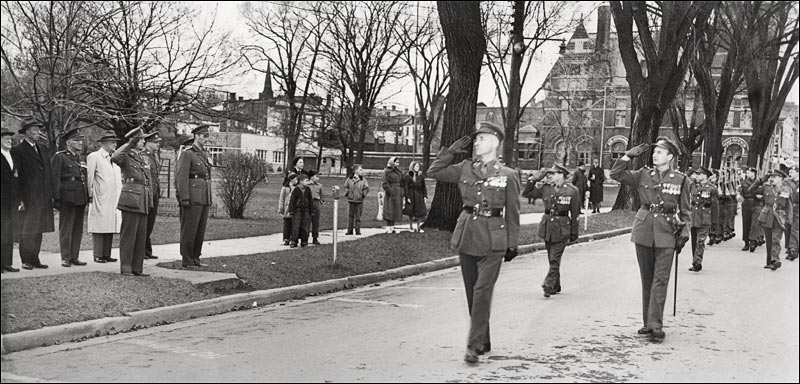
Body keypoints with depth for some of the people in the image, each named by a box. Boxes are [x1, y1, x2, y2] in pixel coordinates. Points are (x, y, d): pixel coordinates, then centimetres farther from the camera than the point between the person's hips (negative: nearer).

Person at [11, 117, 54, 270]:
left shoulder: (43, 148, 16)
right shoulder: (18, 150, -5)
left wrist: (51, 193, 11)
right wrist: (20, 199, -14)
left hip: (44, 198, 6)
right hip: (28, 198, -6)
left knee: (38, 230, 10)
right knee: (26, 230, -1)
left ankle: (35, 259, 16)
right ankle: (26, 260, 7)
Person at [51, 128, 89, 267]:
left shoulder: (80, 158, 17)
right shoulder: (59, 157, -3)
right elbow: (55, 179, -9)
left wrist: (87, 196, 12)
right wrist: (56, 198, -15)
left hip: (81, 199, 7)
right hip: (67, 198, -7)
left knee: (78, 229, 9)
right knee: (66, 228, -2)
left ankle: (74, 257, 15)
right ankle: (65, 258, 3)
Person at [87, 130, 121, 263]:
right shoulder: (93, 157, -2)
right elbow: (89, 178, -4)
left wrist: (120, 195, 16)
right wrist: (90, 195, -5)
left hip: (114, 201, 6)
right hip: (100, 201, -6)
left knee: (111, 227, 6)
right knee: (99, 228, -4)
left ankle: (107, 254, 12)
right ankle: (98, 255, 2)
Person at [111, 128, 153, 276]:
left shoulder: (141, 159, 19)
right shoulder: (125, 157, -4)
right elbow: (114, 158, -29)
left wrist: (149, 201, 20)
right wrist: (129, 145, -18)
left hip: (143, 202, 7)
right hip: (130, 200, -7)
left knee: (141, 236, 8)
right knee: (128, 235, -3)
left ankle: (137, 268, 14)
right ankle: (125, 268, 2)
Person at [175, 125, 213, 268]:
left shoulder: (204, 154, 18)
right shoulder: (187, 154, -7)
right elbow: (181, 177, -13)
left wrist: (209, 197, 17)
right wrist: (184, 198, -18)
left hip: (204, 199, 8)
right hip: (193, 198, -8)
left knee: (200, 230, 10)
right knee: (189, 230, -2)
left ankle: (195, 258, 17)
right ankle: (186, 260, 4)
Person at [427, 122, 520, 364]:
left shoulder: (508, 175, -2)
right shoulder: (465, 169, 6)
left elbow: (512, 213, 2)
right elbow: (433, 172, 7)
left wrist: (512, 244, 4)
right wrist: (450, 152, 0)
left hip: (492, 241, -4)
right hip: (466, 237, 4)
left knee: (482, 291, -10)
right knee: (472, 293, 11)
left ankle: (474, 346, -5)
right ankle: (484, 342, 25)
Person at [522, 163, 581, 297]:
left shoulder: (571, 191, -5)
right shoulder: (545, 189, 3)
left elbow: (575, 214, -1)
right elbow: (526, 194, 6)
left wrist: (574, 232, 0)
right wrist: (534, 180, -4)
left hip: (562, 229, -4)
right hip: (547, 226, 4)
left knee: (555, 259, -9)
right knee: (551, 258, 12)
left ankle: (548, 285, -8)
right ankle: (556, 286, 24)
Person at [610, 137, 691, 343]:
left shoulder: (680, 180, 0)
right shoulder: (643, 175, 5)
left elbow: (686, 210, 6)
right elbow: (615, 174, 0)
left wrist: (684, 232, -3)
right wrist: (629, 155, -6)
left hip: (666, 233, -3)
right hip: (643, 230, 3)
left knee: (660, 280, -7)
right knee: (646, 278, 10)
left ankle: (656, 326, -6)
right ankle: (648, 322, 20)